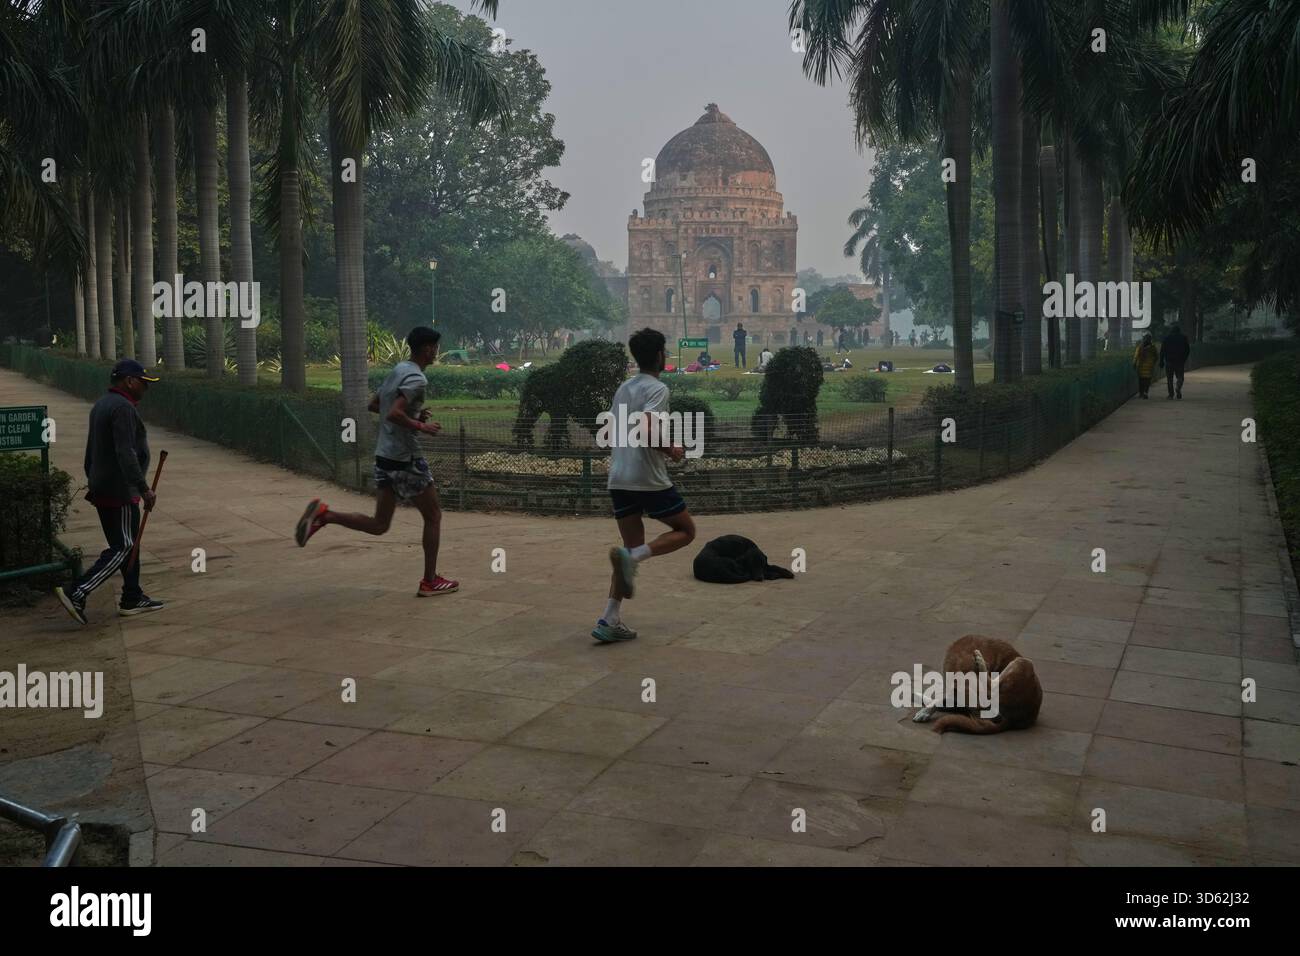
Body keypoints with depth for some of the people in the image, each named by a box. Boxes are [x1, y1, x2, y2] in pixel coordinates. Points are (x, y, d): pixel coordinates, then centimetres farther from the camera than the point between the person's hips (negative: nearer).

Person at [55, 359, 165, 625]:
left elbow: (91, 451, 22)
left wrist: (92, 480, 29)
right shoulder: (123, 407, -16)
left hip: (102, 488, 10)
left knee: (127, 544, 15)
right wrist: (144, 488, -26)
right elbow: (126, 454, -25)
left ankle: (132, 600, 19)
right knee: (122, 548, -7)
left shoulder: (101, 405, 16)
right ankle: (77, 593, -12)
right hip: (120, 491, -10)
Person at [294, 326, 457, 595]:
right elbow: (394, 414, -27)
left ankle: (324, 514, -6)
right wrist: (420, 426, -15)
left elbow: (373, 405, 22)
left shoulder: (397, 370, 13)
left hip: (383, 457, 8)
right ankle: (430, 582, 11)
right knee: (433, 516, 7)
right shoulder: (416, 378, -15)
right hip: (405, 459, -8)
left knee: (379, 524, 10)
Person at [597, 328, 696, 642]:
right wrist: (671, 451, -8)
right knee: (685, 530, 11)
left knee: (634, 548, 11)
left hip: (618, 480, 8)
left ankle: (610, 620, 0)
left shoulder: (623, 388, 16)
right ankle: (632, 557, -14)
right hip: (649, 480, -7)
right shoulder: (657, 389, -9)